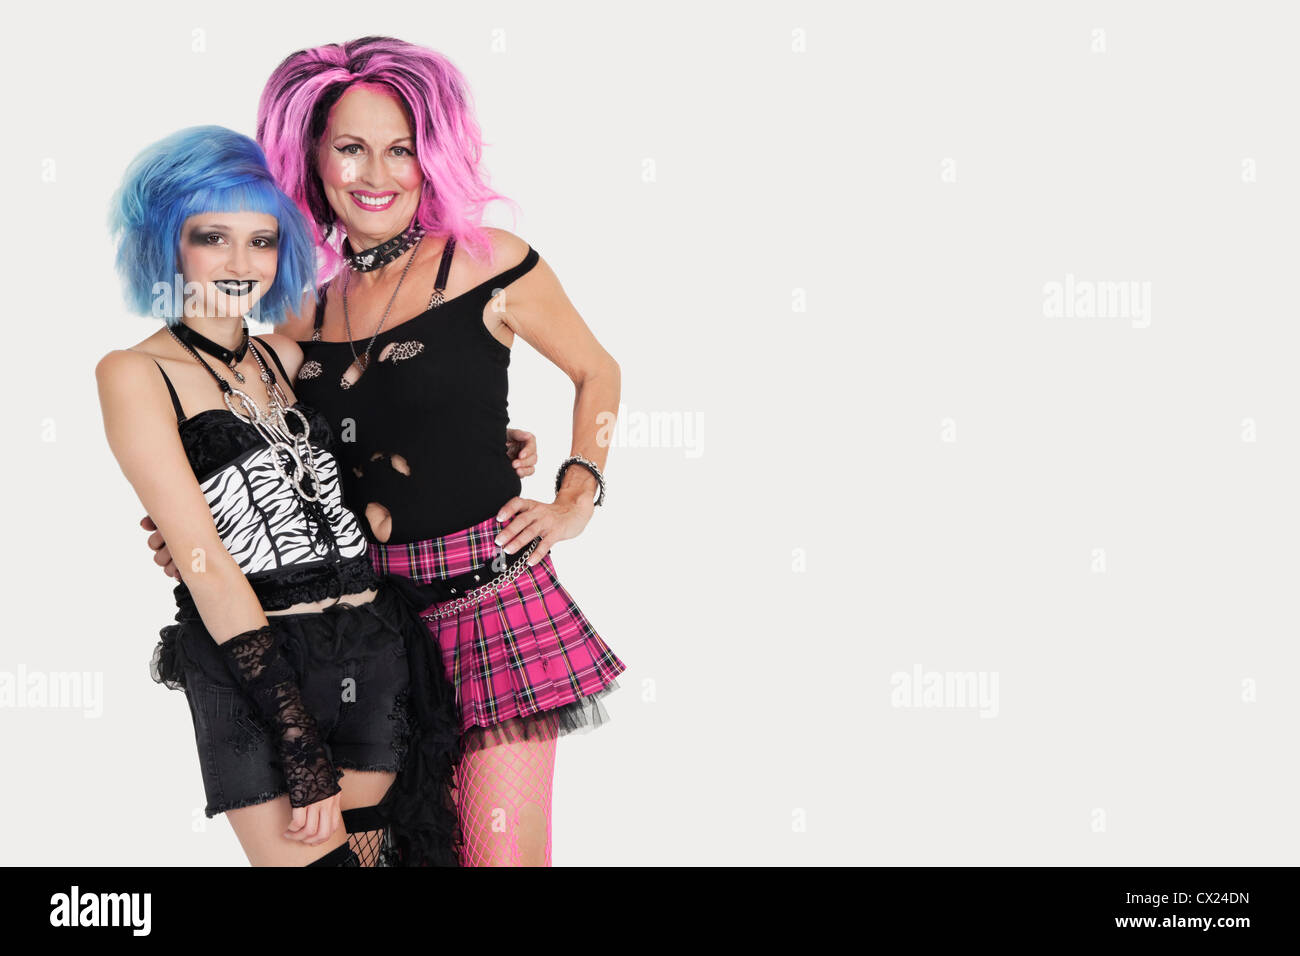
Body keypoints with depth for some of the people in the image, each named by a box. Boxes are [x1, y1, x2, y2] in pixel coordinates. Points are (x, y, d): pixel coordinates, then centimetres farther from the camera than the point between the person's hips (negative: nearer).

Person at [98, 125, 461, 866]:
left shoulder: (286, 356, 14)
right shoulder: (136, 374, -3)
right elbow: (205, 562, -10)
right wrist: (299, 743, -14)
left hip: (380, 656, 6)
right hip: (257, 672, -5)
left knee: (378, 848, 8)